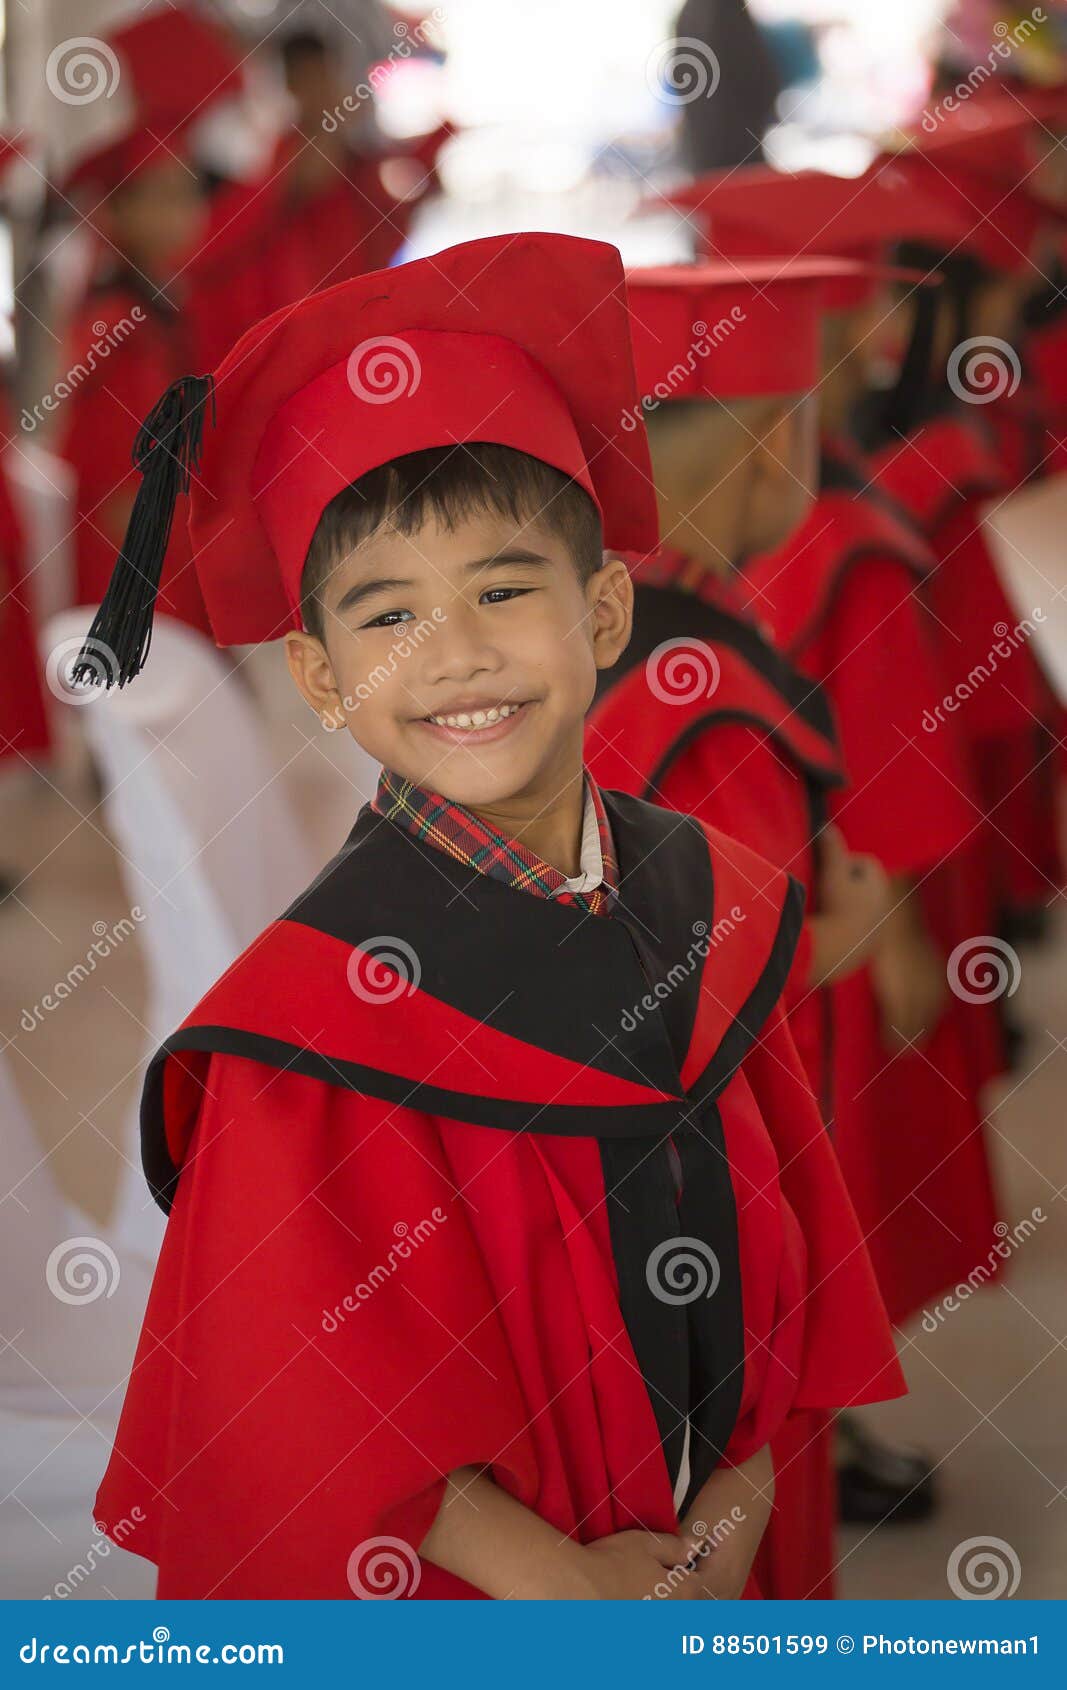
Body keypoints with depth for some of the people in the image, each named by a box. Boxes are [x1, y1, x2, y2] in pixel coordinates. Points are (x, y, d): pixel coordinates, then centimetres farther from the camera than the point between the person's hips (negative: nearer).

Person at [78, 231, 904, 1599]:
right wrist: (559, 1579, -16)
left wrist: (746, 1486, -5)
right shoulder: (317, 1002, -21)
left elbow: (782, 1224, 4)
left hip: (718, 1552, 4)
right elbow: (293, 1403, -18)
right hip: (453, 1591, -4)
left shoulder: (715, 901, -6)